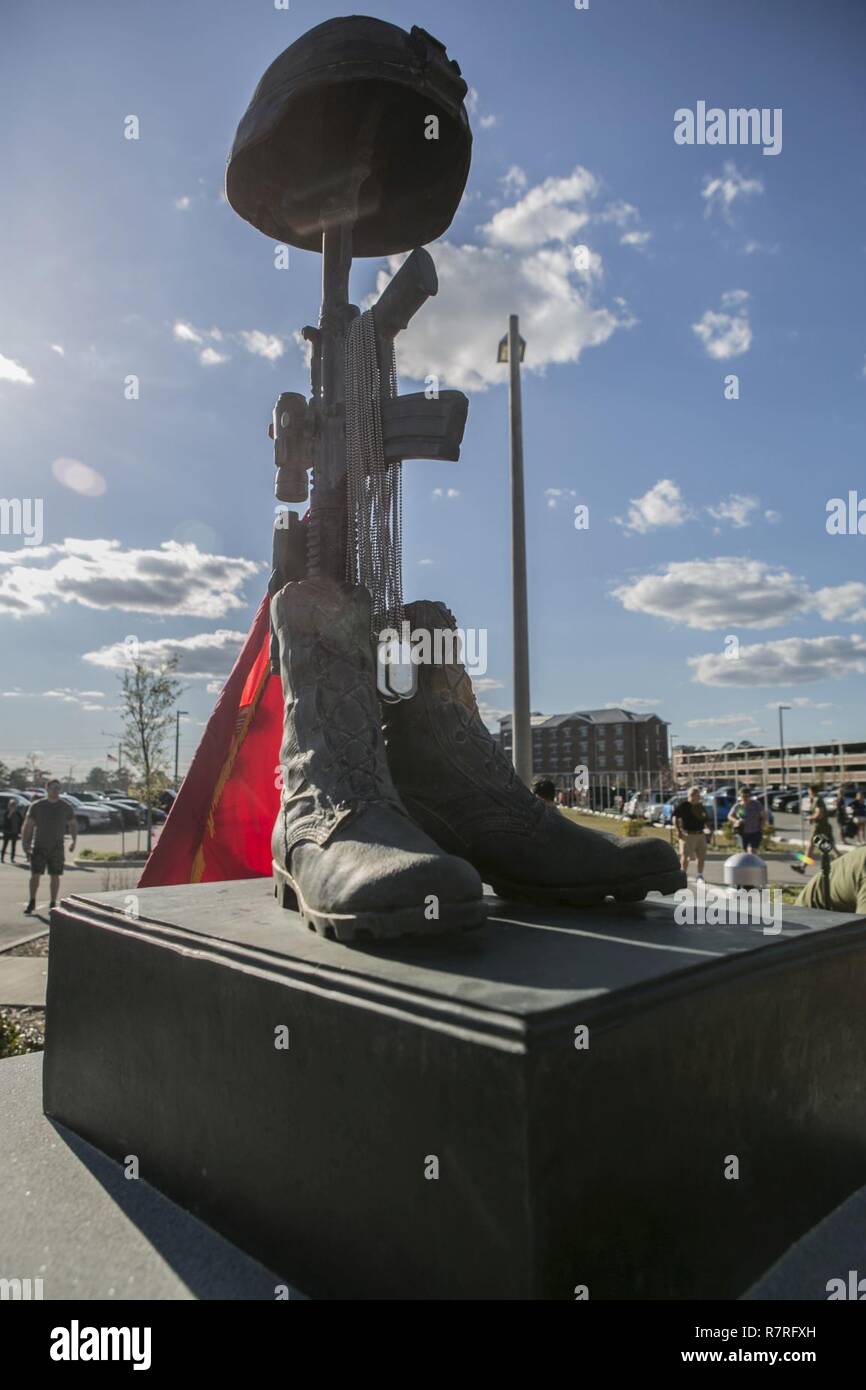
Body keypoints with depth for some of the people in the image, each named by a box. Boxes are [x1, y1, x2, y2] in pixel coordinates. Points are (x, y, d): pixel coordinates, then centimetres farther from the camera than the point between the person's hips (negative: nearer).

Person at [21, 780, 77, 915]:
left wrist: (74, 841, 4)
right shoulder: (37, 806, -1)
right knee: (35, 875, -1)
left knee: (55, 876, 3)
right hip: (39, 847, 0)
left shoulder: (66, 807, 1)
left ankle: (53, 904, 14)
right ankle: (32, 902, 16)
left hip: (57, 848, 1)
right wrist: (24, 843, -11)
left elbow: (73, 824, 12)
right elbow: (28, 825, -1)